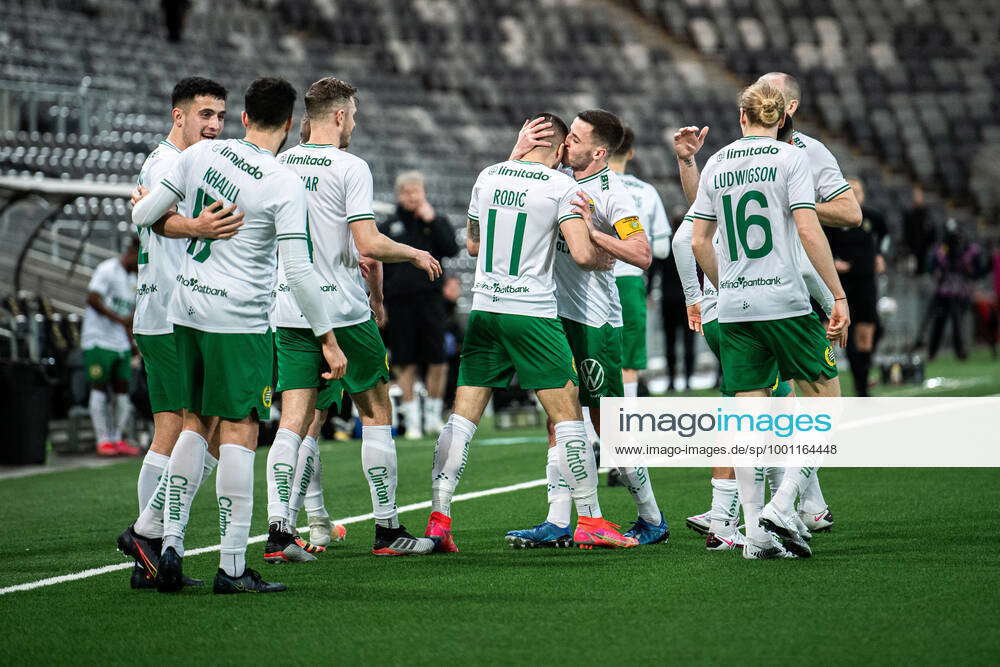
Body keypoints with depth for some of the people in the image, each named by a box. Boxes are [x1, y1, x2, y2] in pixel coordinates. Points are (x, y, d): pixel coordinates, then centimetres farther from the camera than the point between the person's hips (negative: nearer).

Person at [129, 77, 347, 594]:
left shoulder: (200, 154, 2)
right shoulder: (285, 184, -12)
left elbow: (143, 217, 6)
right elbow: (298, 271, -15)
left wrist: (144, 204, 30)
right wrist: (329, 339, -7)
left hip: (186, 310, 6)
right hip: (239, 321, -6)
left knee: (195, 424, 16)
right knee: (239, 432, -2)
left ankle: (170, 546, 11)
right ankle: (232, 567, -3)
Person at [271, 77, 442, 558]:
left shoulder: (279, 165, 7)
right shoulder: (350, 167, -10)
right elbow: (369, 244, -17)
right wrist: (416, 254, 1)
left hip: (289, 312, 5)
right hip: (343, 310, -5)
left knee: (293, 421, 3)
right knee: (377, 412, 8)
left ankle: (278, 532, -7)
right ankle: (387, 531, 11)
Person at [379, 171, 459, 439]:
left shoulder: (438, 223, 10)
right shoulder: (388, 228, 10)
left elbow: (451, 249, -7)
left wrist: (431, 221, -9)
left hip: (430, 298, 0)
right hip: (399, 302, 0)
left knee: (437, 362, -3)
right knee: (406, 364, 1)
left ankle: (433, 416, 11)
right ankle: (412, 421, 8)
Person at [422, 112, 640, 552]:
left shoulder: (487, 178, 9)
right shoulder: (562, 187, -6)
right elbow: (582, 254, -14)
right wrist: (603, 260, 6)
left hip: (484, 308, 5)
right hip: (533, 313, -5)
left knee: (463, 415, 5)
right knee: (567, 416, 2)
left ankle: (438, 519, 0)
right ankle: (590, 521, 3)